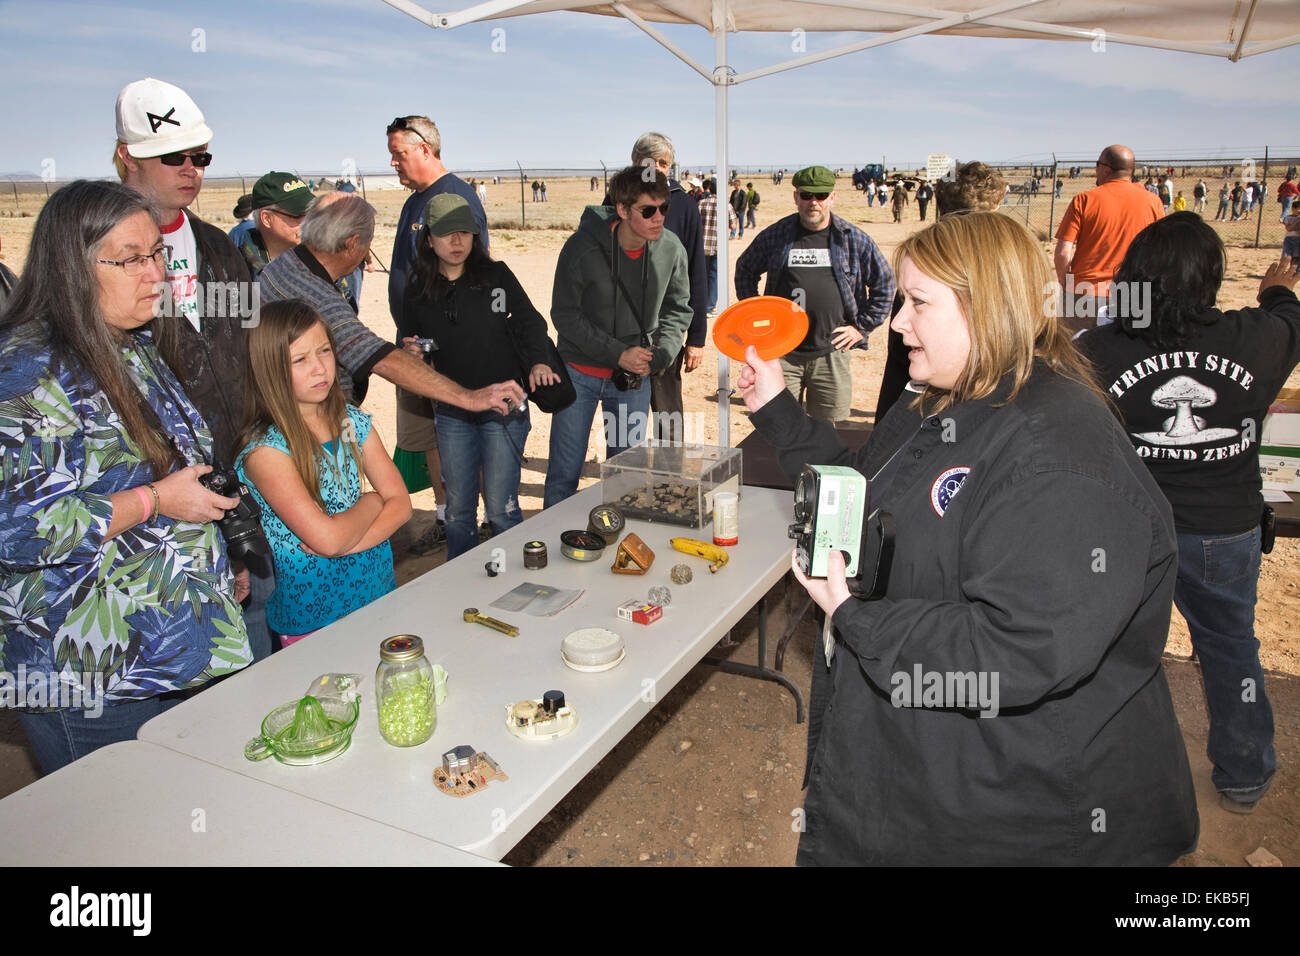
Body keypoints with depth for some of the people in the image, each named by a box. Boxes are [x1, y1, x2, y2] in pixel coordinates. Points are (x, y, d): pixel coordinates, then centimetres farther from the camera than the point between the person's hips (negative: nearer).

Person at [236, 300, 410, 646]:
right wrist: (372, 501, -6)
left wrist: (345, 543, -17)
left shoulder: (351, 420, 1)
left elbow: (400, 503, -2)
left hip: (378, 590, 5)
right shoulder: (264, 448, -17)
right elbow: (328, 538, -24)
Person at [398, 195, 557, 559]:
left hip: (503, 409, -3)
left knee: (501, 507, 0)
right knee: (458, 508, 11)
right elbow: (407, 341, 16)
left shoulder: (496, 275, -2)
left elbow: (529, 321, -1)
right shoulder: (418, 291, 5)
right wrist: (410, 352, -8)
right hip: (452, 414, 3)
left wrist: (538, 362, -18)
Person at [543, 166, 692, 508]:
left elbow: (677, 310, 6)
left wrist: (657, 356, -10)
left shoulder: (671, 249, -7)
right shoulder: (582, 247, -16)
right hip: (580, 373, -3)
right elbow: (565, 315, -11)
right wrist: (618, 353, -19)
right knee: (564, 474, 3)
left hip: (635, 378, 3)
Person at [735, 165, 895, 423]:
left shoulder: (855, 240, 4)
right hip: (782, 353, 0)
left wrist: (861, 326, 5)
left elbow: (884, 285, 12)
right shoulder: (775, 235, 5)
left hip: (832, 354, 0)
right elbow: (745, 270, 18)